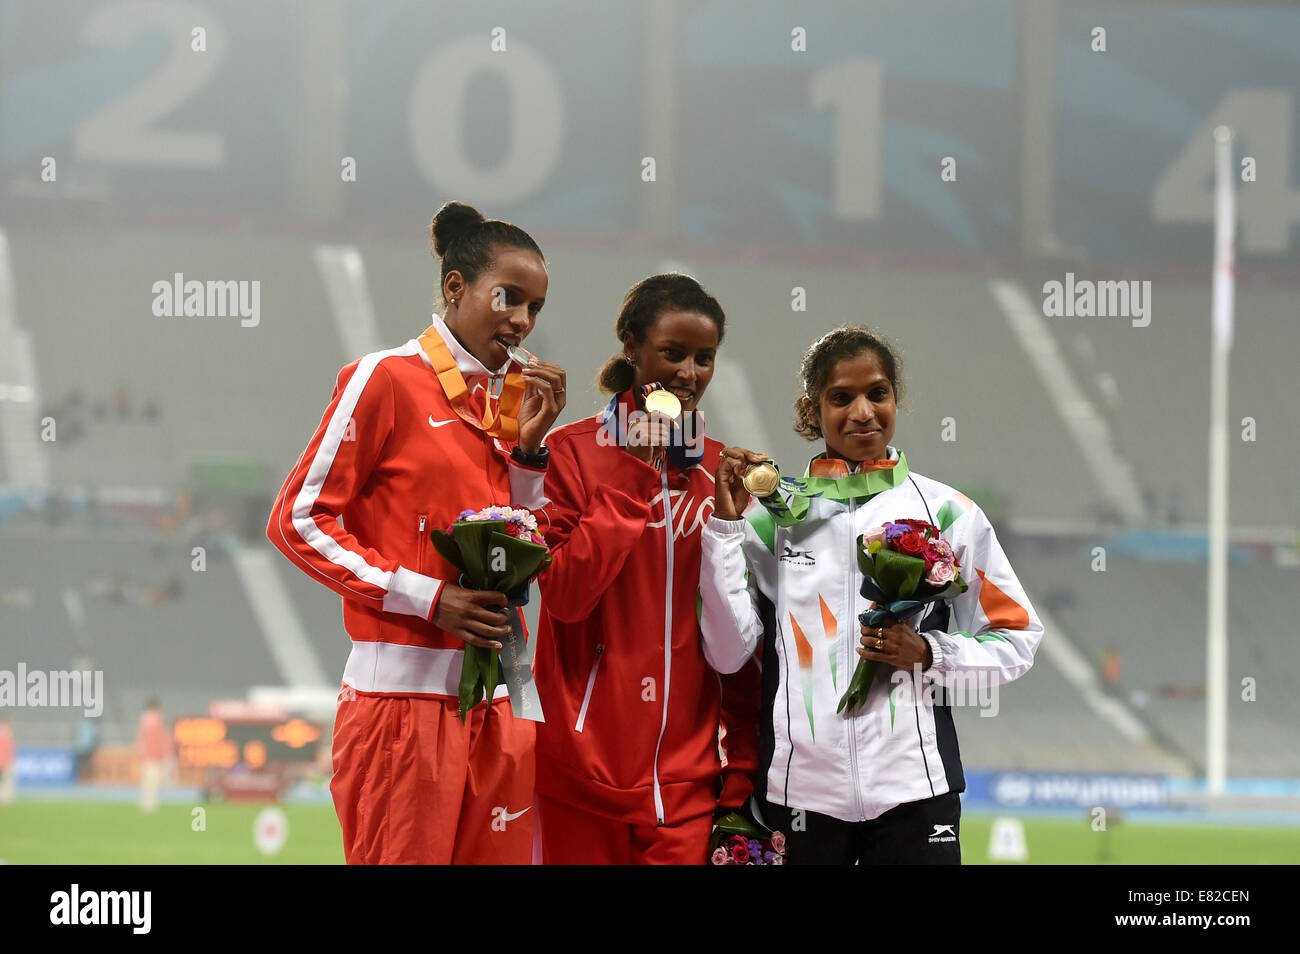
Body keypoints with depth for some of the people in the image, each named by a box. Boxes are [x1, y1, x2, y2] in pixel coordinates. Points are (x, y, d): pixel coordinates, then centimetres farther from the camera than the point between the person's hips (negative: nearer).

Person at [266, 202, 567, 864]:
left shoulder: (511, 397, 16)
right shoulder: (388, 377, -3)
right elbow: (299, 519, -7)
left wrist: (528, 447, 5)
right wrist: (425, 597, -14)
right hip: (405, 688, -6)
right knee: (403, 857, -6)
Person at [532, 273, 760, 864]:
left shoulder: (722, 471, 9)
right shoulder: (574, 452, 0)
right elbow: (564, 594, -12)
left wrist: (742, 770, 5)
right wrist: (633, 480, -12)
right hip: (583, 766, -2)